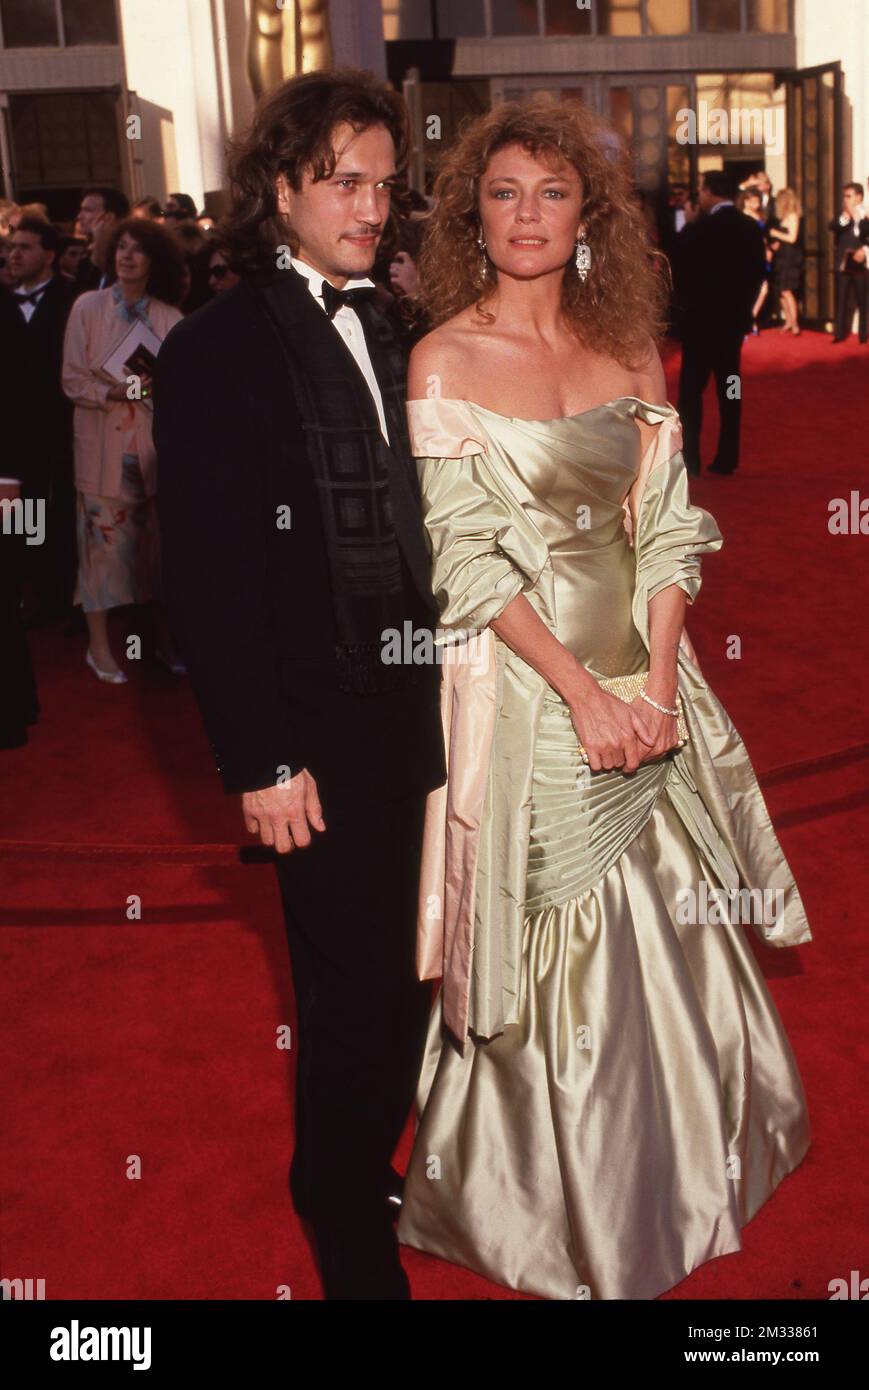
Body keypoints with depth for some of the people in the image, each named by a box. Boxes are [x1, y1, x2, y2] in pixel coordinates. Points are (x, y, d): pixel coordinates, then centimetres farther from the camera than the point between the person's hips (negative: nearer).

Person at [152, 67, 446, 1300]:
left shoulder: (386, 332, 10)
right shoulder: (217, 350, -10)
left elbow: (408, 524, 11)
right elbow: (207, 578, -13)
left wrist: (441, 669, 3)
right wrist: (261, 761, -16)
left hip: (411, 708, 6)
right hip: (321, 732, -6)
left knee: (406, 971, 18)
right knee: (356, 990, 6)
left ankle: (361, 1175, 42)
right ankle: (352, 1241, 31)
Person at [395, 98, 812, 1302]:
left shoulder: (629, 350, 6)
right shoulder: (444, 359, -7)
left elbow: (668, 526, 3)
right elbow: (466, 559, -12)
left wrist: (658, 680, -9)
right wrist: (582, 692, -17)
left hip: (639, 672, 4)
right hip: (521, 685, -4)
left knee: (665, 937, 14)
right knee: (553, 950, 7)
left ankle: (679, 1172, 40)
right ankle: (557, 1212, 31)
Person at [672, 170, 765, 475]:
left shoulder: (696, 230, -14)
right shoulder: (751, 227, 4)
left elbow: (680, 275, -9)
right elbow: (758, 272, 7)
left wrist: (681, 310, 4)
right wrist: (744, 305, 15)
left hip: (700, 318, -5)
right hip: (735, 317, 5)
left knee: (691, 389, 1)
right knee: (729, 388, 8)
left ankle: (689, 459, -1)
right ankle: (727, 458, 9)